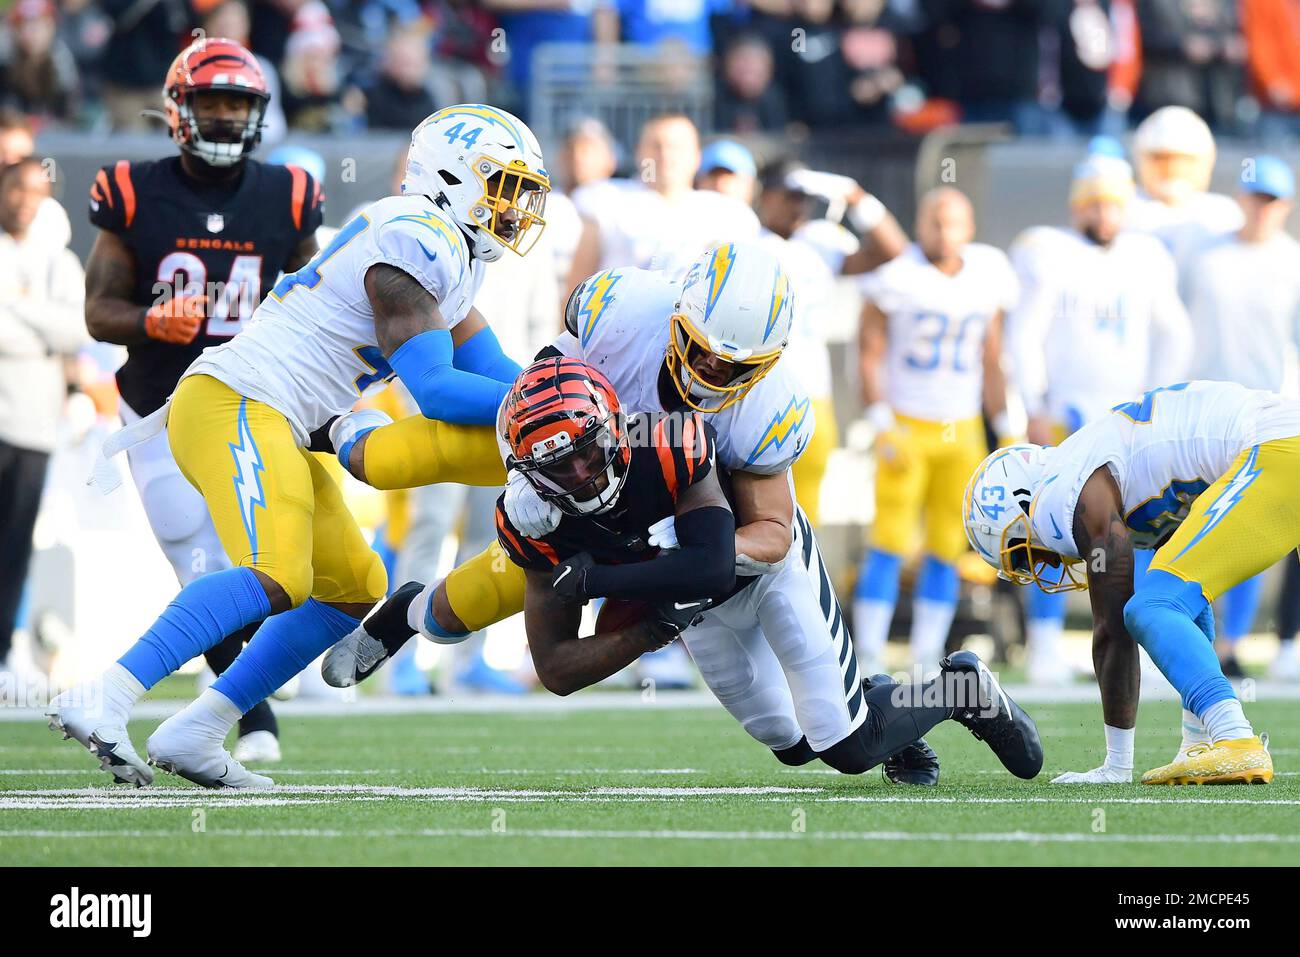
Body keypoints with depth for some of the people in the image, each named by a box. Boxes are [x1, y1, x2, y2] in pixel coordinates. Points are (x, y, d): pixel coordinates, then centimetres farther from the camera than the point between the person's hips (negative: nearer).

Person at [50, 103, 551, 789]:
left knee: (353, 589, 11)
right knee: (277, 579, -28)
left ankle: (194, 733, 7)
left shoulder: (451, 256, 21)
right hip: (235, 403, -11)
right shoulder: (416, 241, -12)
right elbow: (434, 389, -16)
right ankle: (103, 700, -31)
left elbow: (487, 370, 25)